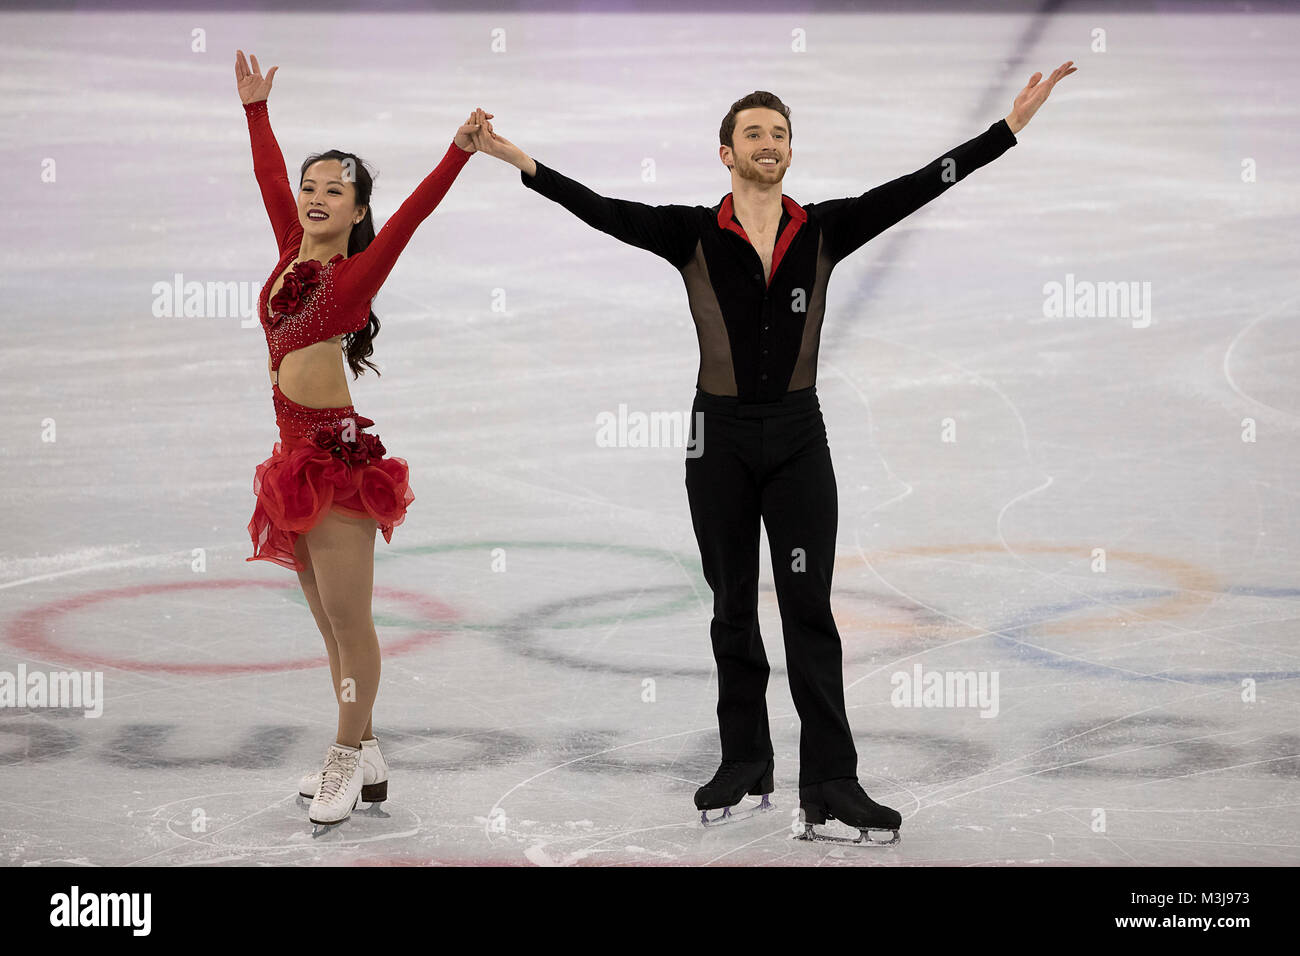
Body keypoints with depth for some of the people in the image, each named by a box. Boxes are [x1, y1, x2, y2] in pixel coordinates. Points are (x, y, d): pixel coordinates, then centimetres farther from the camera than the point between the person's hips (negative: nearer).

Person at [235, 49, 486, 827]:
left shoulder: (359, 269, -5)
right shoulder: (293, 252, 12)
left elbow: (415, 211, -18)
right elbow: (271, 179, 24)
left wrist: (460, 151, -30)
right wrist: (256, 108, 33)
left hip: (339, 450, -7)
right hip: (300, 451, 7)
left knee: (346, 615, -6)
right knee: (330, 619, 10)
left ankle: (349, 757, 1)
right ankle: (365, 760, 15)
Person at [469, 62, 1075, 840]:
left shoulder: (824, 231, 0)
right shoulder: (695, 235, -2)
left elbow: (917, 188, -4)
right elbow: (603, 211, -11)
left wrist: (1013, 125, -9)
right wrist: (524, 164, -22)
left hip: (798, 435, 0)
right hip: (720, 435, 0)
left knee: (809, 609, -4)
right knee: (734, 609, 11)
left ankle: (831, 784, -5)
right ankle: (745, 764, 23)